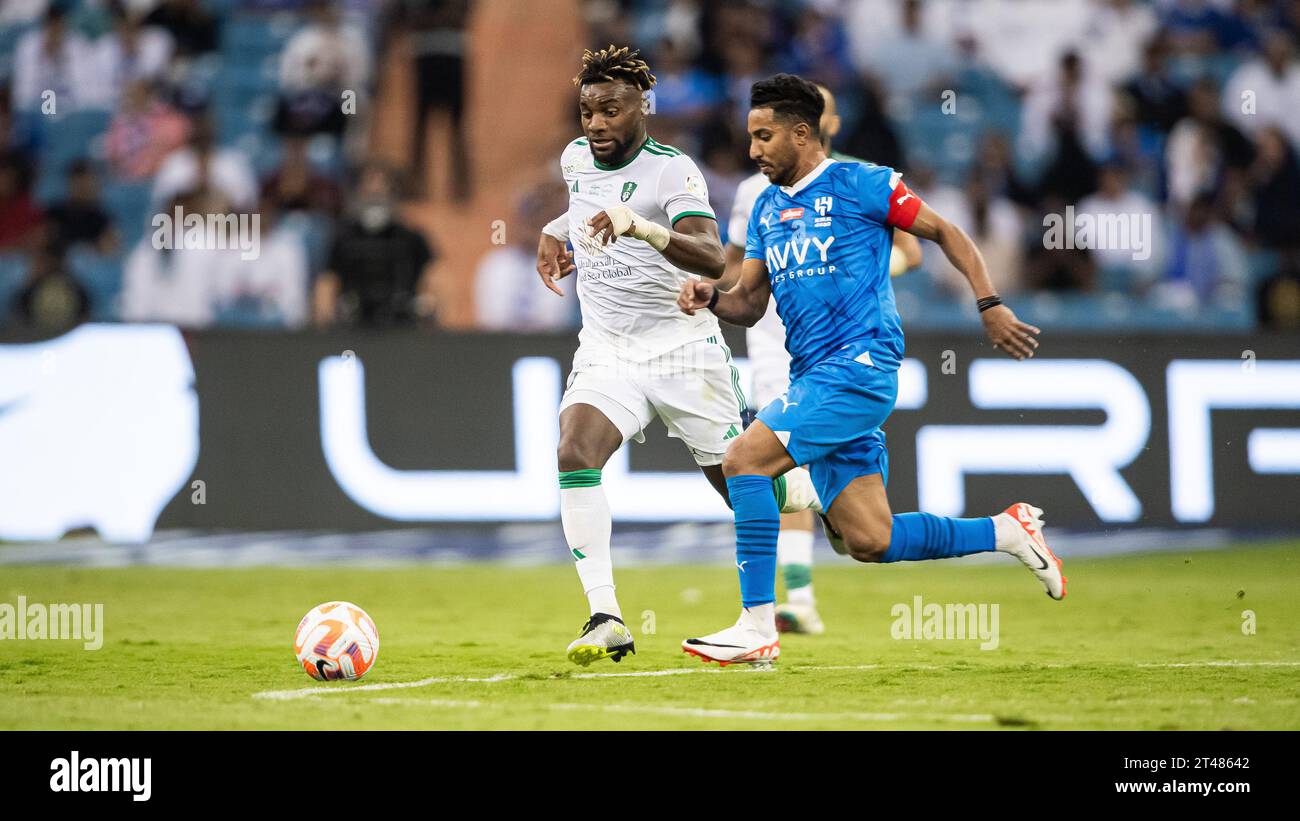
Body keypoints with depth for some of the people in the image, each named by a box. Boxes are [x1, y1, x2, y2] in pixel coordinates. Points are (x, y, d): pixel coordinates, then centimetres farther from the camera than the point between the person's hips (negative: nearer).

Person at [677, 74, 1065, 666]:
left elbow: (944, 233, 3)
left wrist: (991, 306, -4)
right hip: (814, 379, 8)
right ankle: (1006, 531, 19)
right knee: (867, 541, 1)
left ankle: (757, 627, -18)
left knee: (744, 458, -21)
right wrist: (711, 299, -3)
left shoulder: (860, 184, -2)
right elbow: (749, 304, 19)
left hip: (861, 364, -8)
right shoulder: (766, 209, 19)